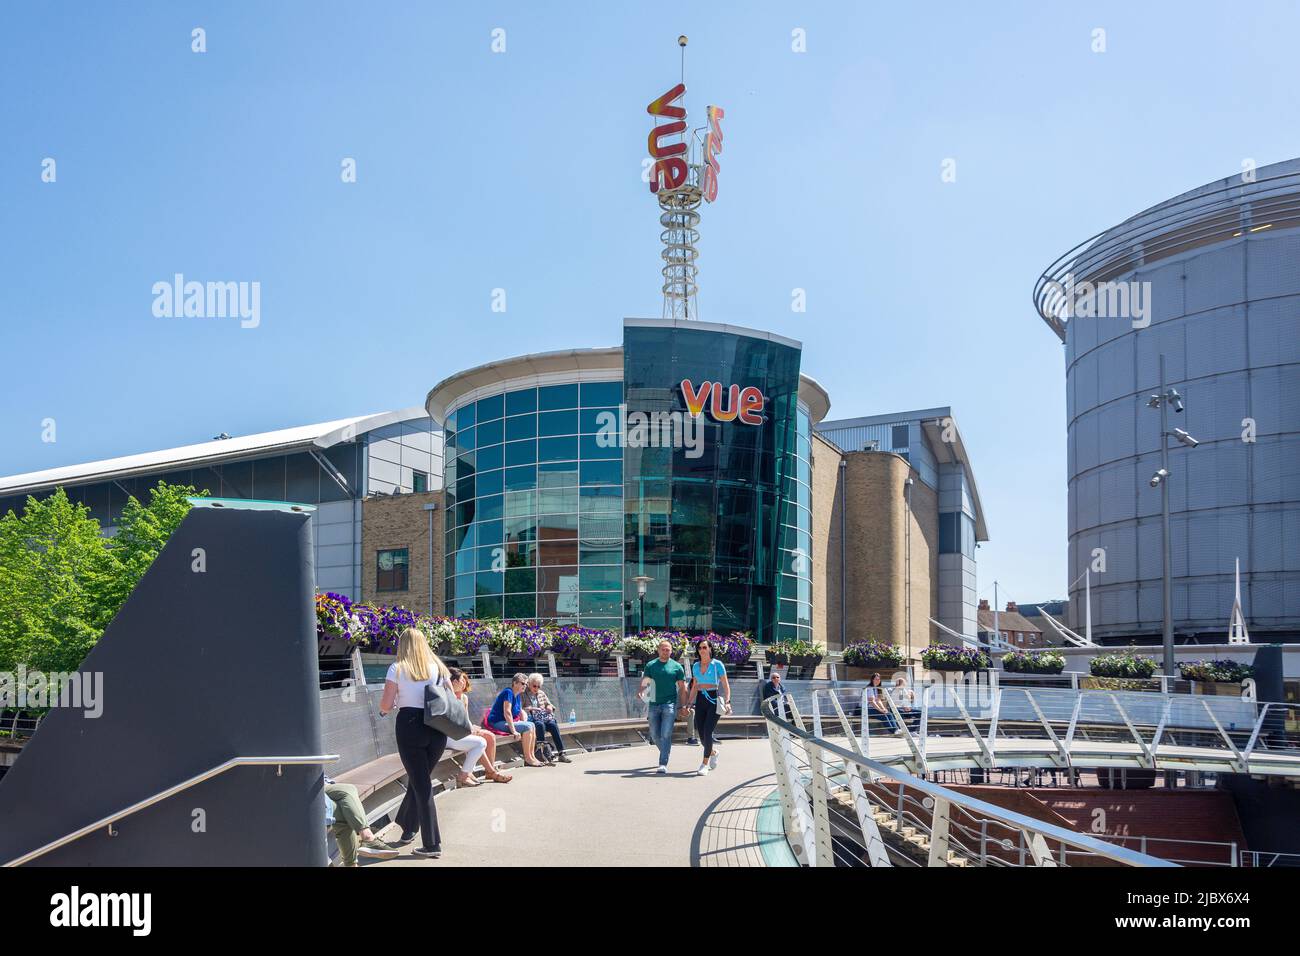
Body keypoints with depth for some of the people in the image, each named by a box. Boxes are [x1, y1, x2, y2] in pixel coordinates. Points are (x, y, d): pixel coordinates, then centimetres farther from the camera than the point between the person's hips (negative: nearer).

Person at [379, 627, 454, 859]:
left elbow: (385, 705, -4)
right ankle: (408, 828, 35)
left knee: (421, 785, 2)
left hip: (409, 725, -3)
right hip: (437, 729, 4)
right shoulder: (438, 667, 9)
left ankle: (432, 844, 1)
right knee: (421, 780, 21)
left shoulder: (398, 668, -1)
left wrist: (385, 709, 18)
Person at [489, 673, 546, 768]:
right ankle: (527, 759, -17)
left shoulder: (517, 695, 12)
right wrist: (513, 730, -25)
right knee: (527, 727, -22)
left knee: (532, 725, 3)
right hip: (497, 723, -10)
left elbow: (521, 711, 17)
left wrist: (525, 724, 0)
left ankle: (532, 756, 3)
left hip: (505, 722, 10)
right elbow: (507, 712, -25)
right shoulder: (508, 692, -17)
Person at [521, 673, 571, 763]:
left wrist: (549, 707, 4)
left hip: (543, 718, 5)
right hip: (531, 719, -5)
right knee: (540, 724, -36)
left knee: (553, 725, -26)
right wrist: (530, 709, -18)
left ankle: (561, 753, -30)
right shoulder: (523, 694, 2)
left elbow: (548, 704, 27)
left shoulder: (541, 693, 20)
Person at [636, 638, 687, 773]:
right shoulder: (650, 665, 8)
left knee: (666, 734, -11)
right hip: (654, 705, 3)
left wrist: (683, 706, 2)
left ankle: (663, 764, -10)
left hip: (670, 704, -3)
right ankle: (666, 752, 35)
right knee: (655, 735, 9)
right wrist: (639, 692, -20)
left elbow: (682, 688, 6)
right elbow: (644, 682, 2)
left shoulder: (677, 667, 3)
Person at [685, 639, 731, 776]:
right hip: (700, 701, 5)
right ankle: (713, 752, 32)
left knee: (707, 732, -15)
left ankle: (705, 763, -7)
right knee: (701, 734, 3)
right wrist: (689, 703, 14)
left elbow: (725, 685, -2)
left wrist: (727, 701, -15)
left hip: (714, 700, -5)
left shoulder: (717, 664, -2)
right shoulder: (695, 666, 12)